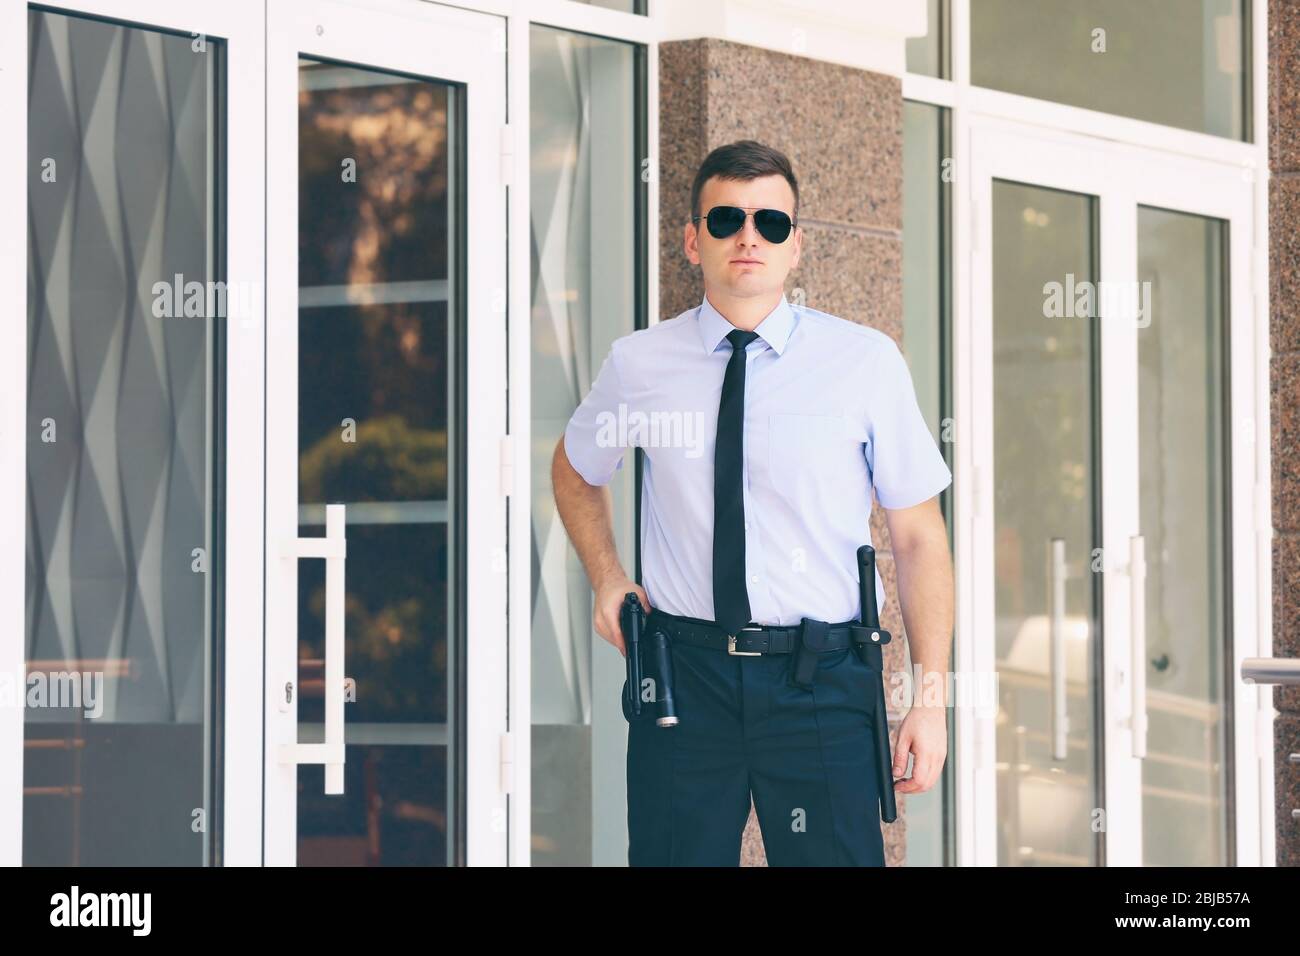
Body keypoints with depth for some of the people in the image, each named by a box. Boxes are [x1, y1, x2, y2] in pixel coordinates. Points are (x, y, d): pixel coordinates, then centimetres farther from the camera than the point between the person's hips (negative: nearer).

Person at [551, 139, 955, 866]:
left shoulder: (866, 362, -2)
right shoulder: (640, 364, 3)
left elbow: (920, 536, 0)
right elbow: (576, 471, 24)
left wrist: (931, 699, -6)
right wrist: (607, 577, 8)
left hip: (823, 682, -1)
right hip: (683, 675, 1)